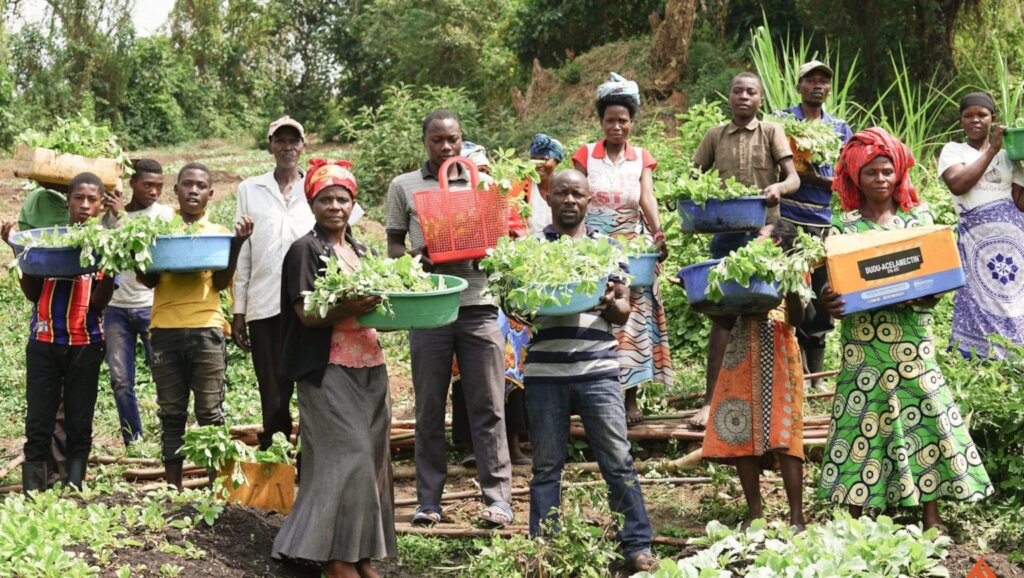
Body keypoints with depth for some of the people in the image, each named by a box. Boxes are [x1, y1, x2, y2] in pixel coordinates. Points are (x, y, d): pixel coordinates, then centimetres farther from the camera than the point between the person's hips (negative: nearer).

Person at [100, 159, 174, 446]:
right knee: (120, 380, 1)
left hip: (151, 306, -3)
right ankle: (133, 443, 9)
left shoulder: (163, 214, 1)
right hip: (116, 306, 3)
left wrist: (122, 215, -13)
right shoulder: (111, 214, 10)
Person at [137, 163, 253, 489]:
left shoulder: (218, 233, 11)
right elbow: (148, 281, 5)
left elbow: (222, 282, 1)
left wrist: (237, 244, -9)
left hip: (206, 329, -1)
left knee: (210, 413, -3)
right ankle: (172, 487, 8)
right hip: (165, 330, 1)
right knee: (171, 413, 4)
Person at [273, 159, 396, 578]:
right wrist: (350, 309, -26)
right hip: (329, 370, -7)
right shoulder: (305, 250, -3)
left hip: (370, 367, 7)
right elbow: (306, 314, -12)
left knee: (371, 458, 6)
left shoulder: (361, 251, 18)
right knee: (346, 457, -11)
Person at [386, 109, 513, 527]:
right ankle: (429, 500, 11)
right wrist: (415, 255, -11)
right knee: (429, 408, 4)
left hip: (478, 304, 0)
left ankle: (497, 496, 0)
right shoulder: (404, 187, 10)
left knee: (487, 405, -2)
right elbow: (392, 247, 11)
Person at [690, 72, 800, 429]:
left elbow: (794, 178, -3)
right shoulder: (715, 137, 10)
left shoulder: (771, 132, 5)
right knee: (722, 315, -2)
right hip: (726, 231, 1)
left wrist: (779, 187, -27)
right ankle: (711, 399, 0)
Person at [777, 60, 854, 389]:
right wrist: (793, 173, -17)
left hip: (824, 223, 3)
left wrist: (816, 179, -12)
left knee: (823, 296, 5)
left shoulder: (840, 129, 13)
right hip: (787, 220, -3)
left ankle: (817, 374, 13)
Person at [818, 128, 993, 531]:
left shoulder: (919, 218, 7)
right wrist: (828, 301, -20)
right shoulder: (843, 225, 4)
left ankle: (931, 517, 7)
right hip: (862, 344, -1)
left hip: (912, 339, 1)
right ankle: (855, 523, 6)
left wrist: (925, 294, -17)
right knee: (861, 422, -1)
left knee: (925, 419, -1)